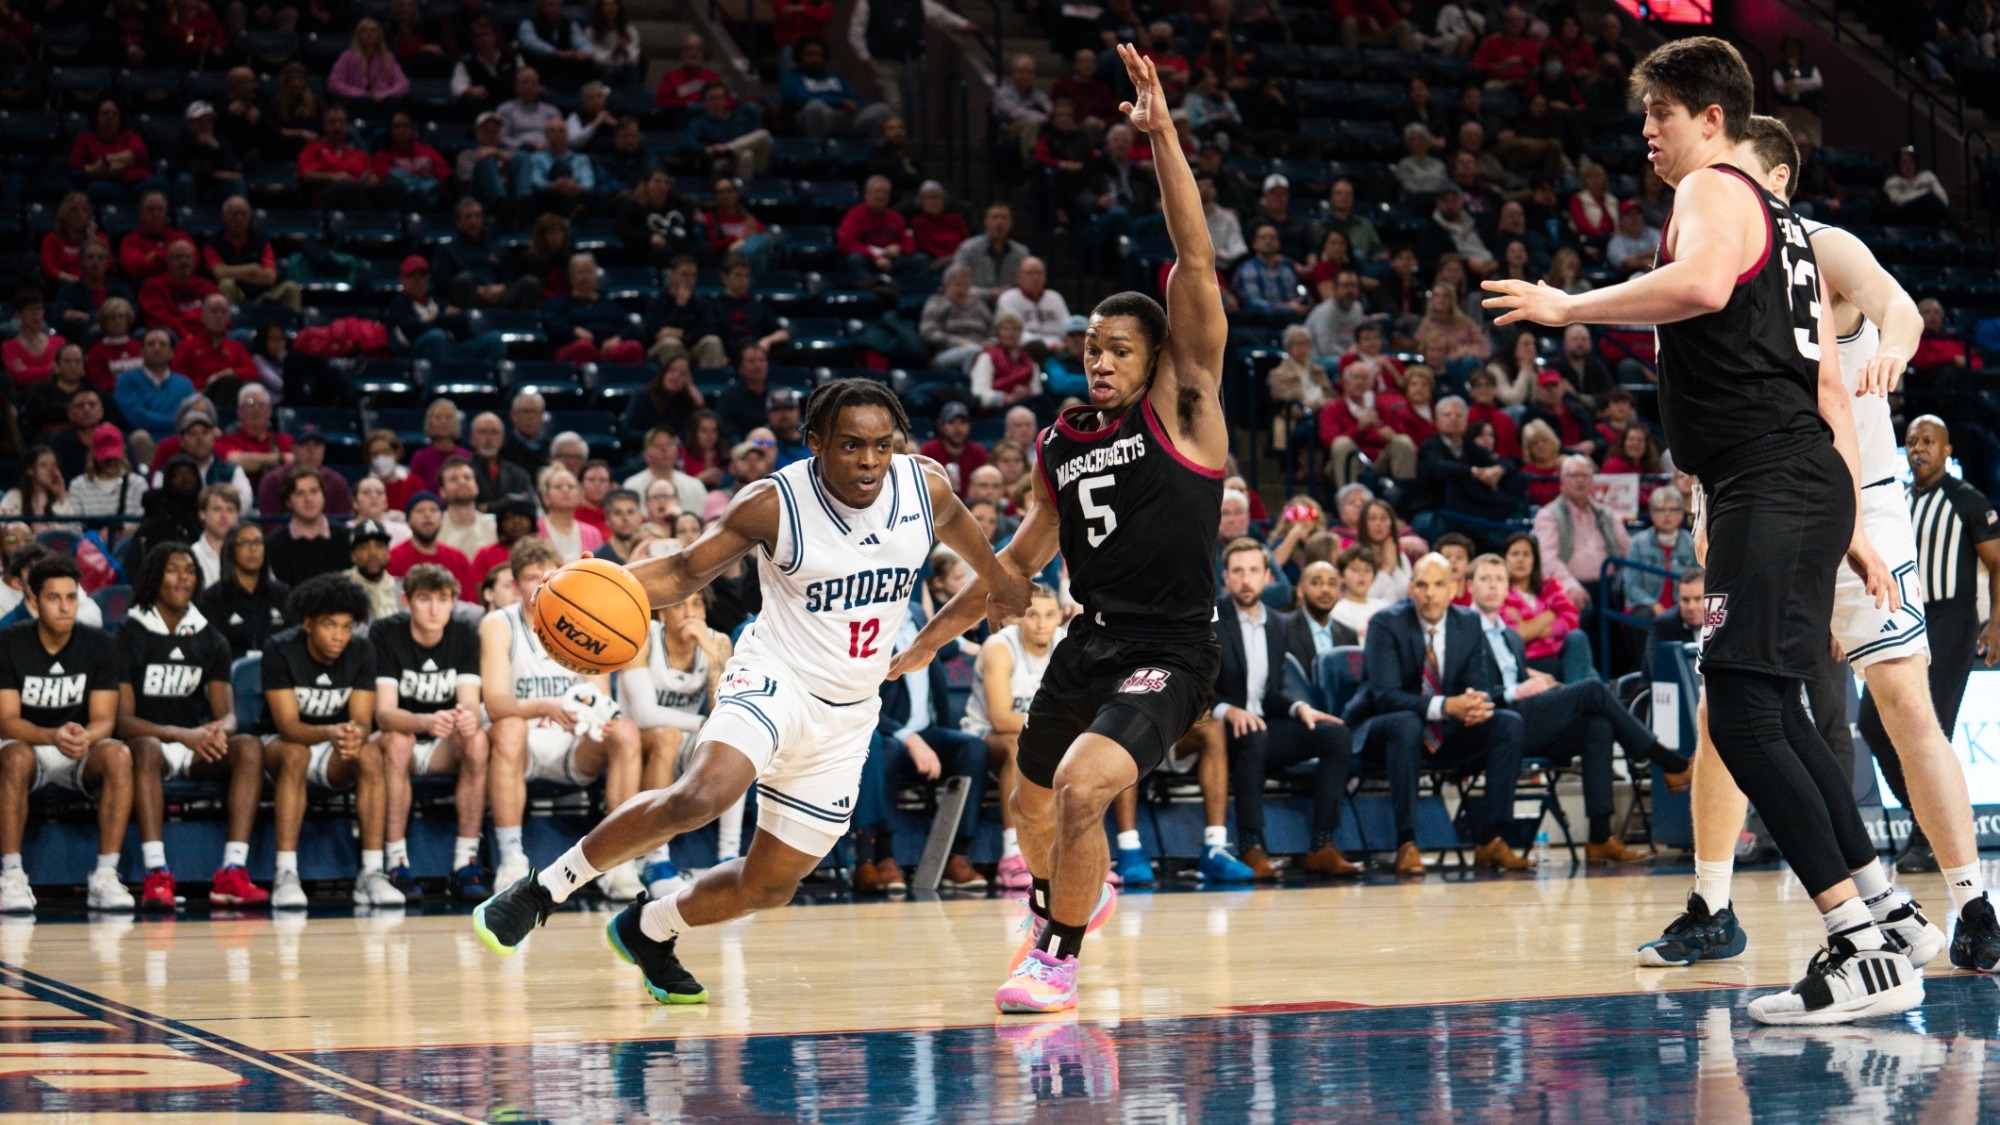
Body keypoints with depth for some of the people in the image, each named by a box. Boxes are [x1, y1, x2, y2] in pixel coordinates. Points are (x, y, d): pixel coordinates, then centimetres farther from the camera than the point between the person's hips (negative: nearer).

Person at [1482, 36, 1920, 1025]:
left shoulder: (1713, 192, -3)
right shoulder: (1779, 220, 26)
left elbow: (1700, 284, -29)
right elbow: (1827, 385, 24)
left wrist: (1571, 309, -17)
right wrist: (1849, 526, 22)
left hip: (1770, 487, -10)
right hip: (1806, 483, 10)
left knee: (1744, 715, -13)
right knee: (1774, 712, 17)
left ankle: (1867, 960, -16)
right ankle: (1887, 924, 20)